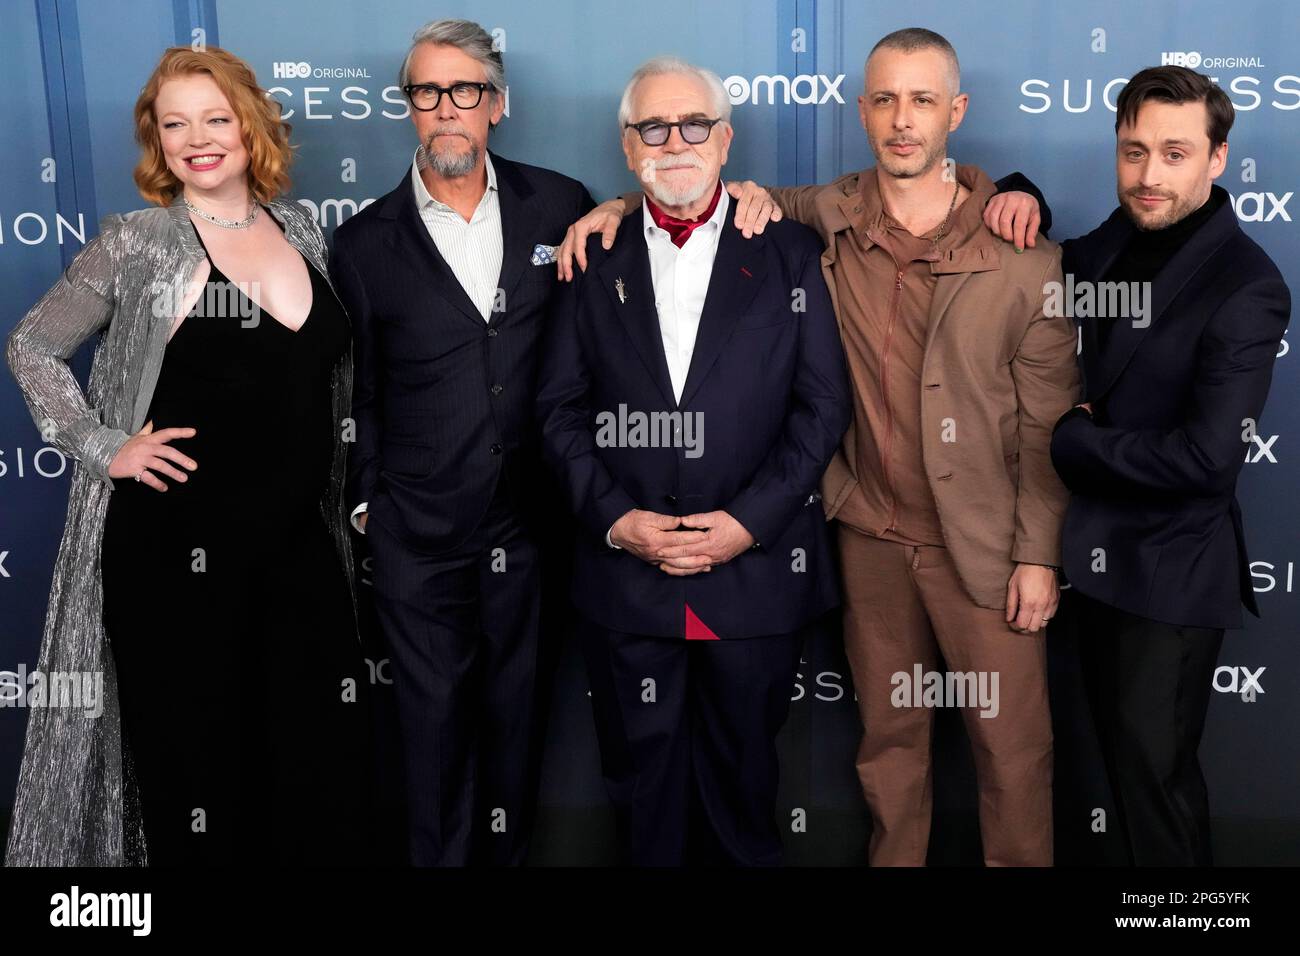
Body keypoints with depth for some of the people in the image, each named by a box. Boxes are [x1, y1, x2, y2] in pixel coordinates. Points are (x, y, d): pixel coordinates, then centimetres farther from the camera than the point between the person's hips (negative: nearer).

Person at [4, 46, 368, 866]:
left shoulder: (300, 230, 9)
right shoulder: (138, 244, -4)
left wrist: (347, 499, 12)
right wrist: (104, 448, -5)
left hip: (302, 545, 4)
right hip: (176, 552, -4)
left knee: (328, 765, 8)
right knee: (196, 771, 6)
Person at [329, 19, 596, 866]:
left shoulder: (559, 207, 1)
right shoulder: (366, 242, 0)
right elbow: (356, 394, 6)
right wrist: (363, 499, 2)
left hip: (531, 519, 1)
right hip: (419, 533, -1)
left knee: (518, 709, 14)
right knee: (437, 717, 9)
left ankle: (509, 851, 33)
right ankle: (444, 858, 27)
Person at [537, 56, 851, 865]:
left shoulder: (791, 254, 3)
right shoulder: (597, 260, 7)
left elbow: (823, 404, -3)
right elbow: (562, 407, 4)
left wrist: (748, 521, -12)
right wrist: (615, 517, -9)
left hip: (756, 570, -1)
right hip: (625, 573, 1)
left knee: (744, 775, 14)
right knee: (643, 778, 14)